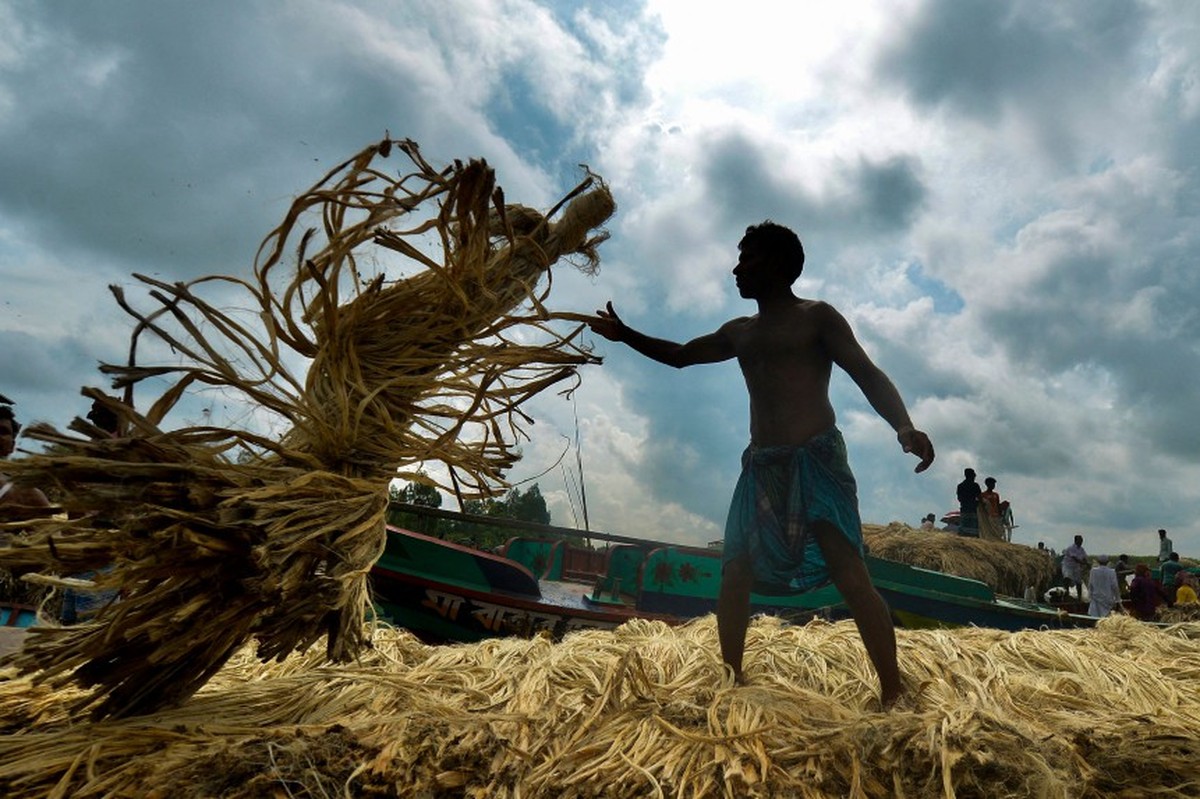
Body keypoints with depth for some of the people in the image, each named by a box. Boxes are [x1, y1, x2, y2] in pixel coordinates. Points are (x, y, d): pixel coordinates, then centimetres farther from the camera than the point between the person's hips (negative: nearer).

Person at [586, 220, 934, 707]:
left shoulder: (817, 317, 3)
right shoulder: (739, 332, 21)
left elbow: (868, 375, -6)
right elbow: (680, 355, 33)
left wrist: (903, 427, -23)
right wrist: (625, 335, 32)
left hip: (816, 458, -6)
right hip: (761, 466, 6)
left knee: (849, 572, -15)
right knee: (735, 573, 1)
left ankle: (892, 697, -11)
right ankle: (731, 684, 11)